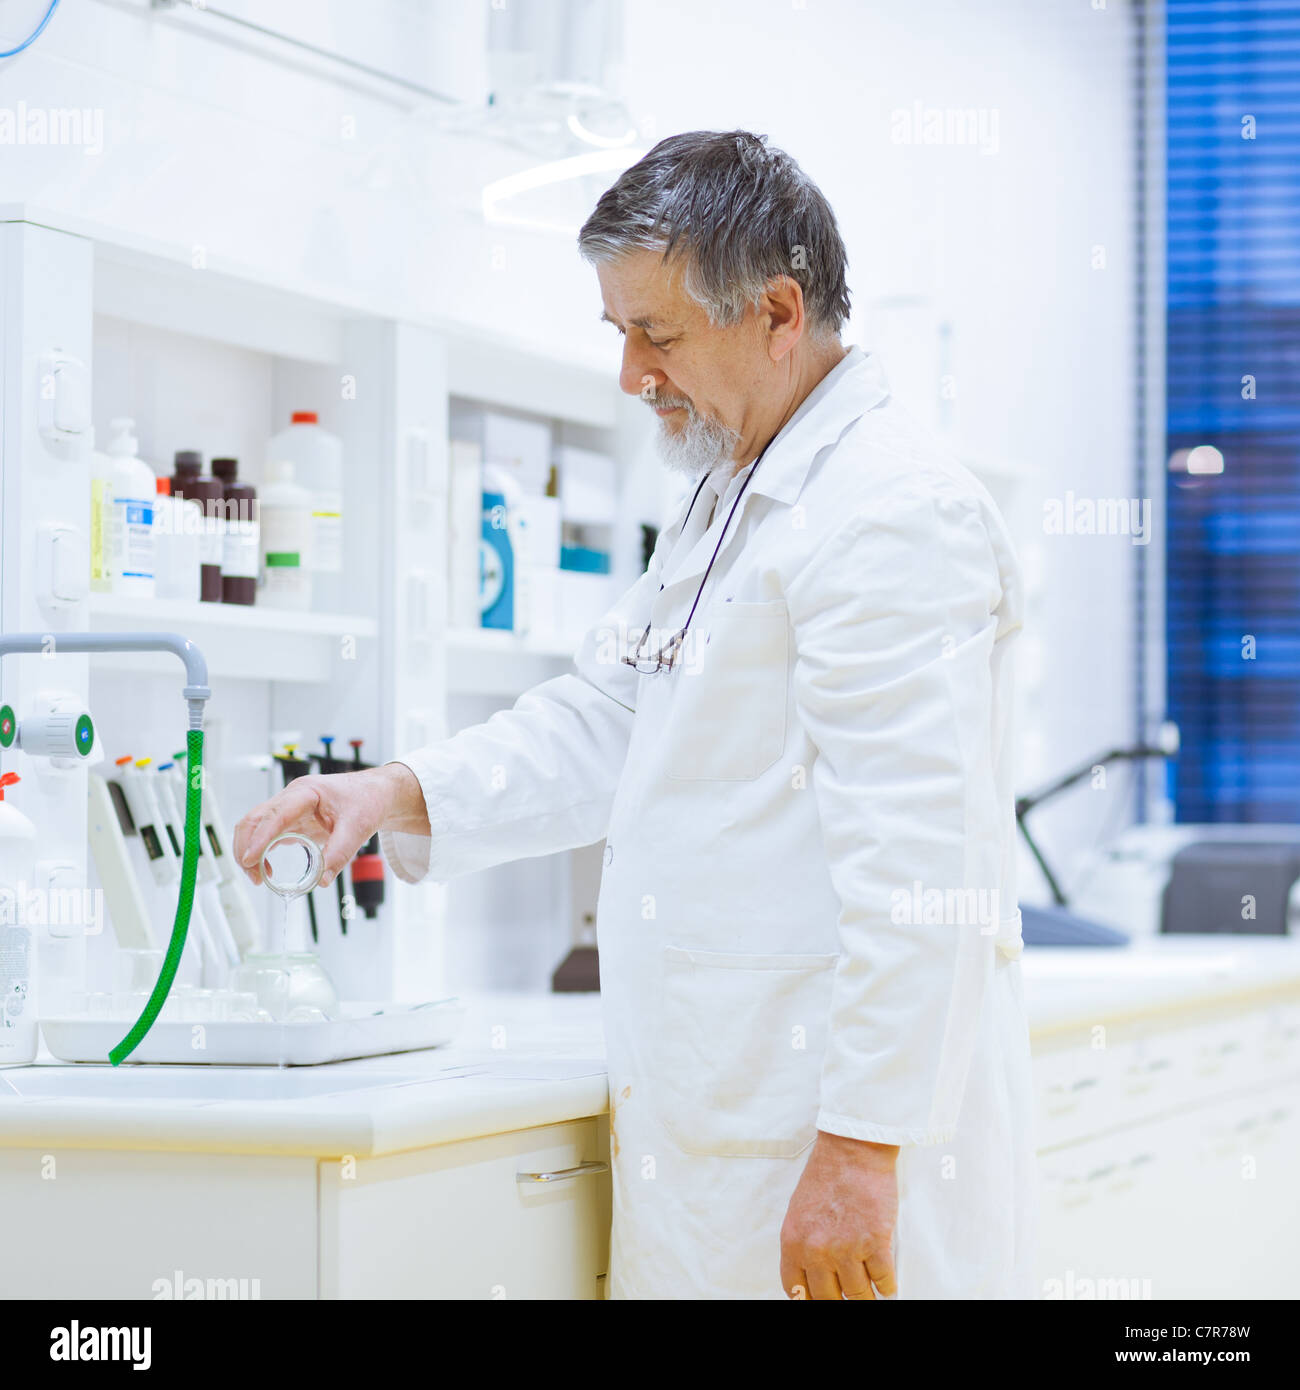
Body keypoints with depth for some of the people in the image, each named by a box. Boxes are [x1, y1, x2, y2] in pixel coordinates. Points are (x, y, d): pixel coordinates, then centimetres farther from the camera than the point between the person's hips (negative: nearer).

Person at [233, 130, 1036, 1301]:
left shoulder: (894, 513, -16)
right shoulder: (724, 505, 19)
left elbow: (914, 869, -22)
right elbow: (602, 725, 24)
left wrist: (861, 1148, -24)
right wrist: (398, 795, 8)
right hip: (724, 1127, 10)